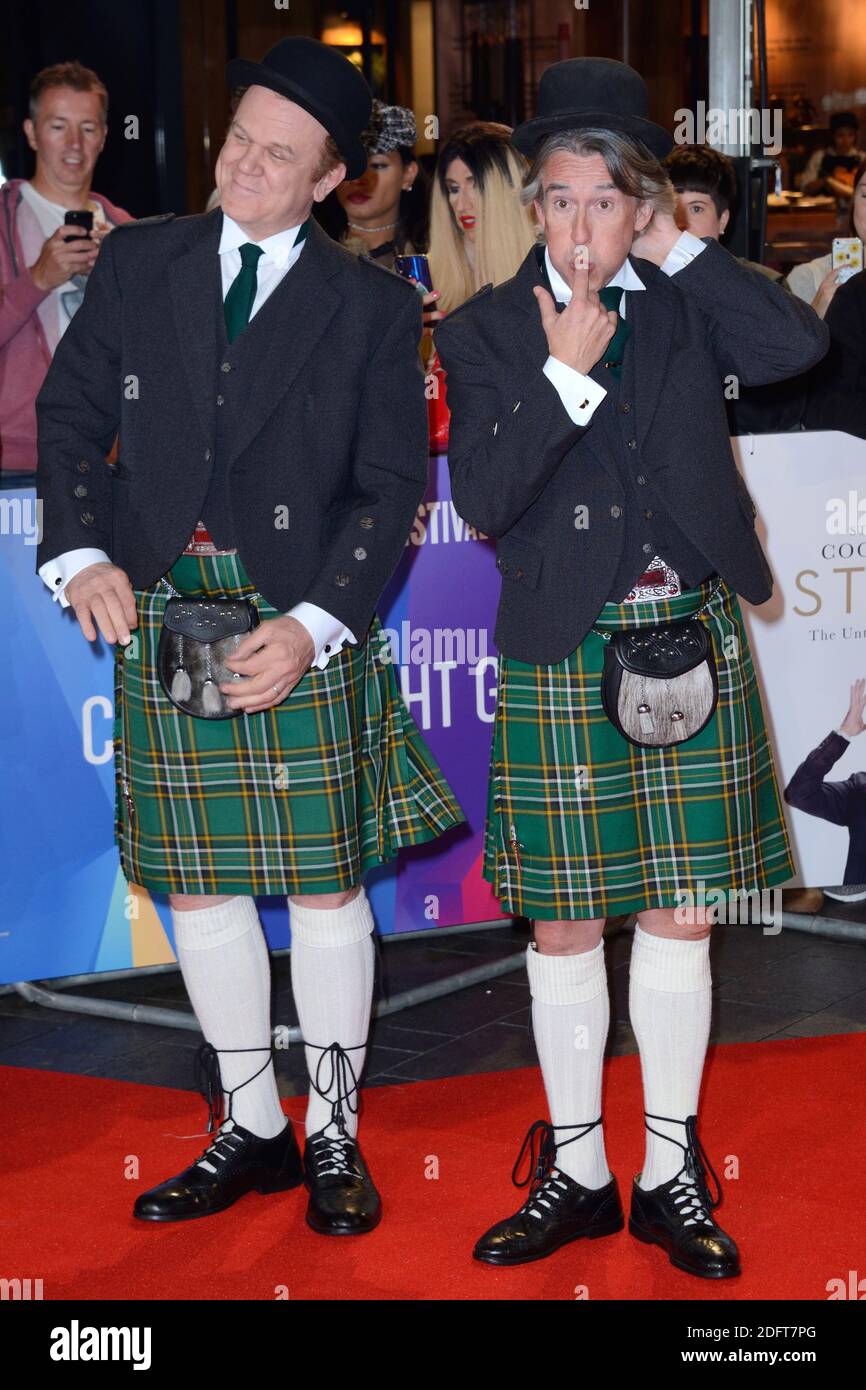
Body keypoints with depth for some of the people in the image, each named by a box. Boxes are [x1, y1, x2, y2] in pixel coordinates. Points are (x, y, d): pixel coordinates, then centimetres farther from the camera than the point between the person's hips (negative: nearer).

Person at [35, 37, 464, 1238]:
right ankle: (249, 1128, 23)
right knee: (195, 885, 9)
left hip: (304, 622, -3)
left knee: (327, 883, 3)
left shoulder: (372, 308, 0)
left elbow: (393, 486, -2)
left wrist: (311, 626, -13)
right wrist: (82, 554, -6)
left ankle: (335, 1137, 18)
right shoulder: (138, 264, 8)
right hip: (160, 608, 3)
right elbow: (72, 413, 11)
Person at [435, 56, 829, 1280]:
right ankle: (575, 1171, 21)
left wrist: (676, 249, -10)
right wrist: (567, 372, -15)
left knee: (679, 917, 6)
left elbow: (799, 346, -14)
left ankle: (671, 1174, 19)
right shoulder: (486, 331, 2)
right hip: (559, 654, -1)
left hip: (692, 641, 1)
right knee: (562, 926, 5)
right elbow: (483, 499, -8)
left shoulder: (685, 303, 5)